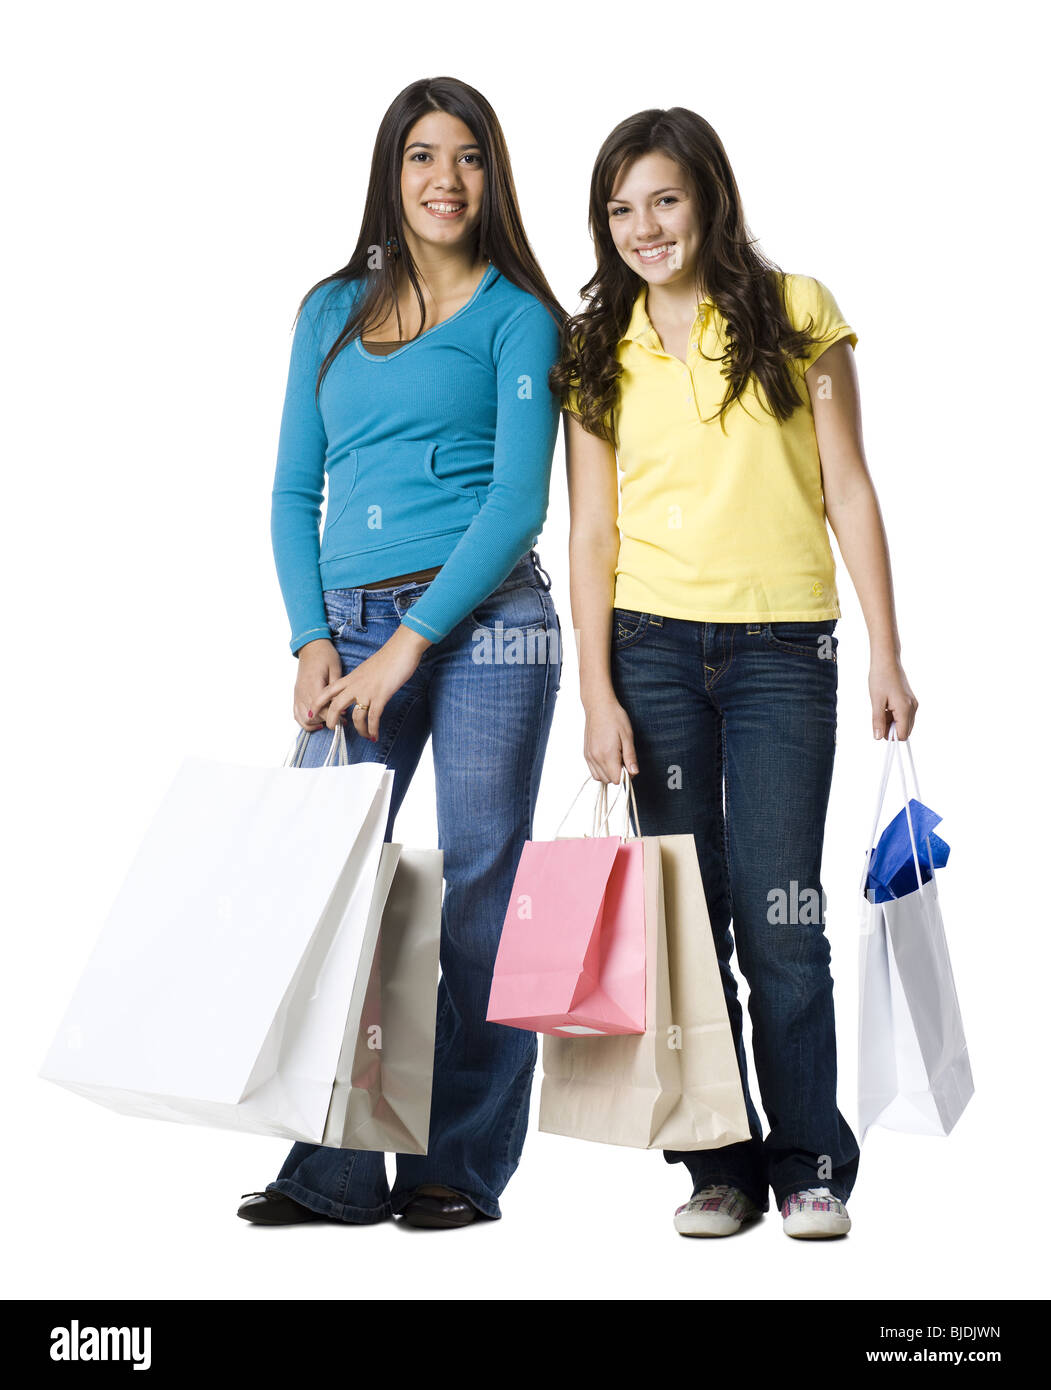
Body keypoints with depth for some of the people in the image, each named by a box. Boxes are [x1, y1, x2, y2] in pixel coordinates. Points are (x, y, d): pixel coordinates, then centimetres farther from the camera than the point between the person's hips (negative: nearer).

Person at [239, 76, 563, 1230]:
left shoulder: (517, 315, 4)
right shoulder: (331, 311, 16)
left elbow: (518, 500, -6)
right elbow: (293, 493, 14)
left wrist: (407, 645, -12)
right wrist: (313, 641, -1)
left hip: (482, 623, -4)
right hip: (351, 625, 4)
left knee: (478, 887, -1)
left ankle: (463, 1165, 10)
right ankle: (334, 1170, 8)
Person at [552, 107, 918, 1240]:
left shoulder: (794, 313, 3)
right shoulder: (596, 353, 8)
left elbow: (848, 490, 3)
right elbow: (591, 531, 5)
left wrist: (886, 654, -2)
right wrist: (599, 693, -2)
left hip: (783, 647, -2)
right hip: (654, 645, 2)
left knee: (780, 918, -3)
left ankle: (812, 1167, 12)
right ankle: (719, 1166, 16)